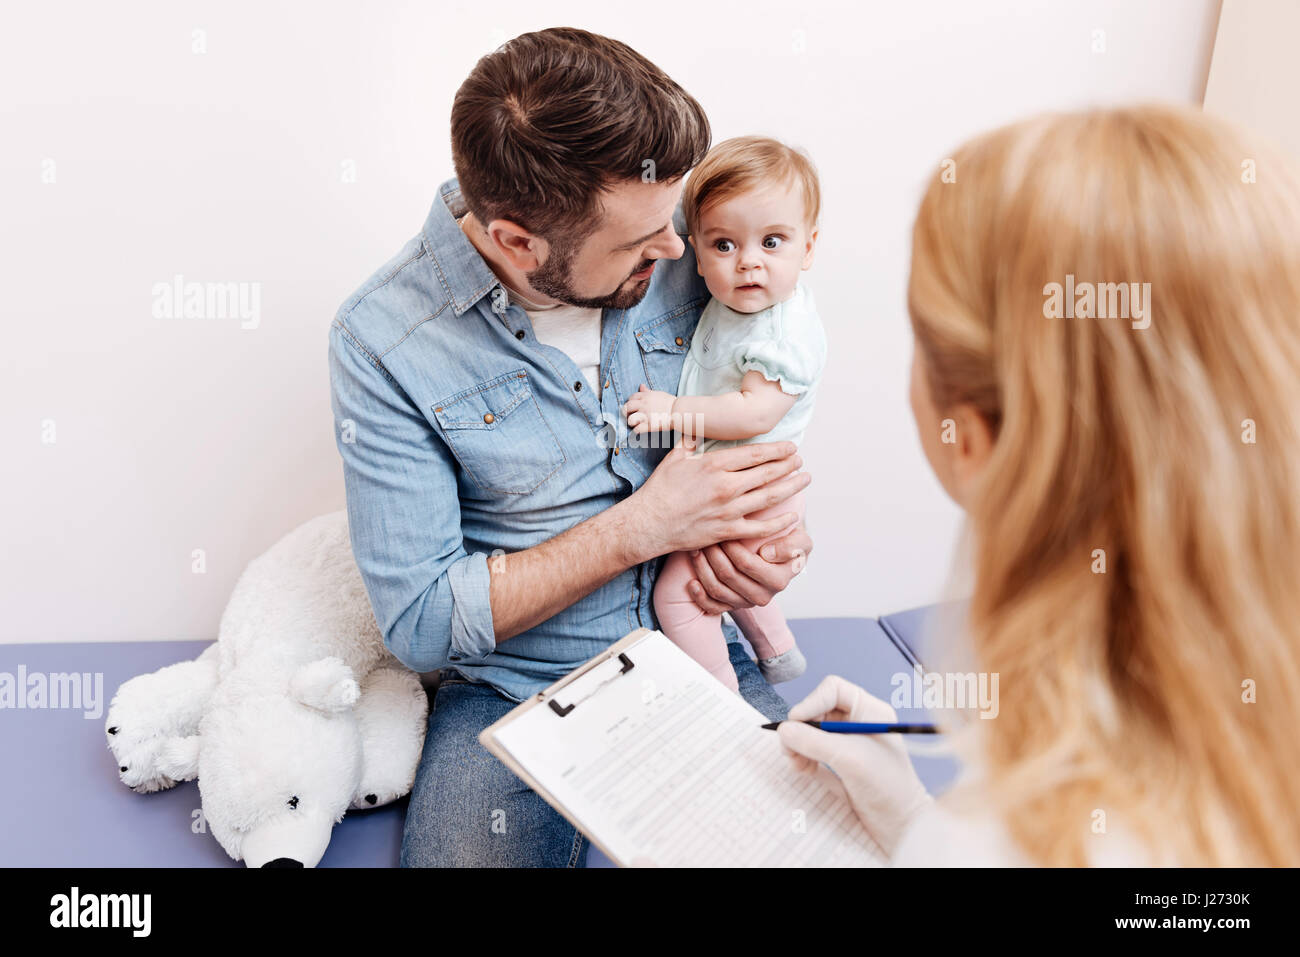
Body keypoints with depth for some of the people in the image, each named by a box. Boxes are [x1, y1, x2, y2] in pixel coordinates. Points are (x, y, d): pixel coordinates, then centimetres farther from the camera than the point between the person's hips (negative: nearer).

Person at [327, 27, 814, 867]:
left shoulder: (675, 245, -6)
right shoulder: (383, 341, -15)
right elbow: (420, 623, -14)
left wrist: (775, 526, -11)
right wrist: (642, 526, -20)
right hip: (510, 697, -1)